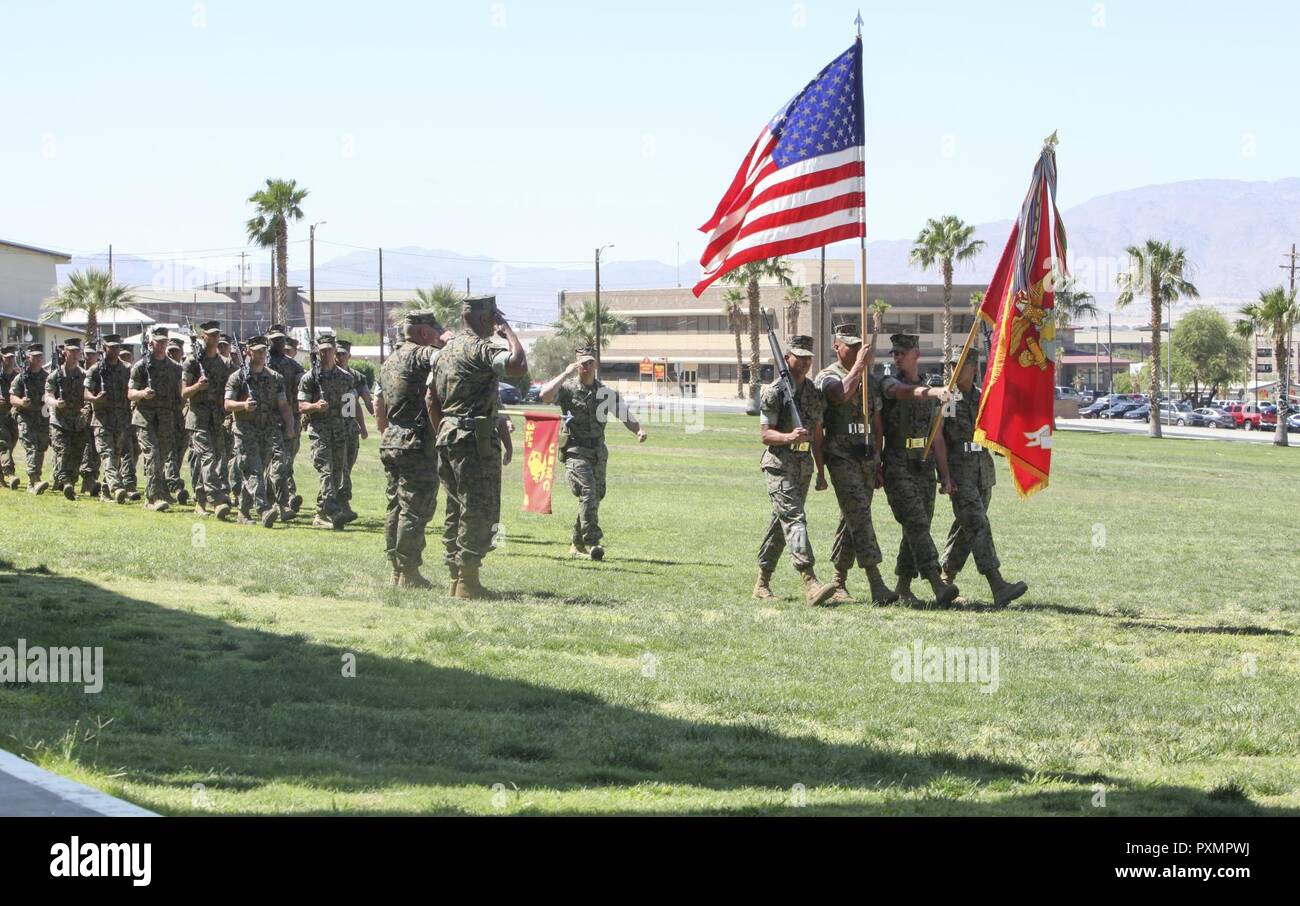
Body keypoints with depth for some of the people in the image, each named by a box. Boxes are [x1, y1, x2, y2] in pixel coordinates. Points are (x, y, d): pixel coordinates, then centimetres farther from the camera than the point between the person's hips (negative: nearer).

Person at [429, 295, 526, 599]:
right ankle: (467, 581, -8)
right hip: (474, 438, -9)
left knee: (458, 510, 14)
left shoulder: (448, 349, 16)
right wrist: (509, 332, -14)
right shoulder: (480, 349, -13)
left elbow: (431, 399, 19)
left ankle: (456, 578, 17)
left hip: (448, 436, 9)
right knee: (480, 511, -6)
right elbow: (519, 366, -28)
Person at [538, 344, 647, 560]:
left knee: (595, 496, 10)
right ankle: (592, 542, -27)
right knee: (587, 491, -23)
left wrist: (639, 431, -5)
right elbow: (545, 395, -23)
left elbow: (626, 417, 15)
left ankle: (577, 544, 25)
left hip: (598, 452, 5)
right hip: (575, 451, -5)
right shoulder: (568, 388, -3)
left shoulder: (606, 393, 10)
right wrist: (565, 374, -19)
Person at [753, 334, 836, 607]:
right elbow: (765, 434, -11)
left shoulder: (815, 392, 13)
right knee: (794, 518, -18)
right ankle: (810, 583, -30)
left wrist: (821, 472, 18)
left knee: (781, 523, 12)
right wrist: (789, 437, -30)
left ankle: (762, 583, 20)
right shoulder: (774, 392, -8)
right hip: (779, 464, -7)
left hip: (804, 464, 7)